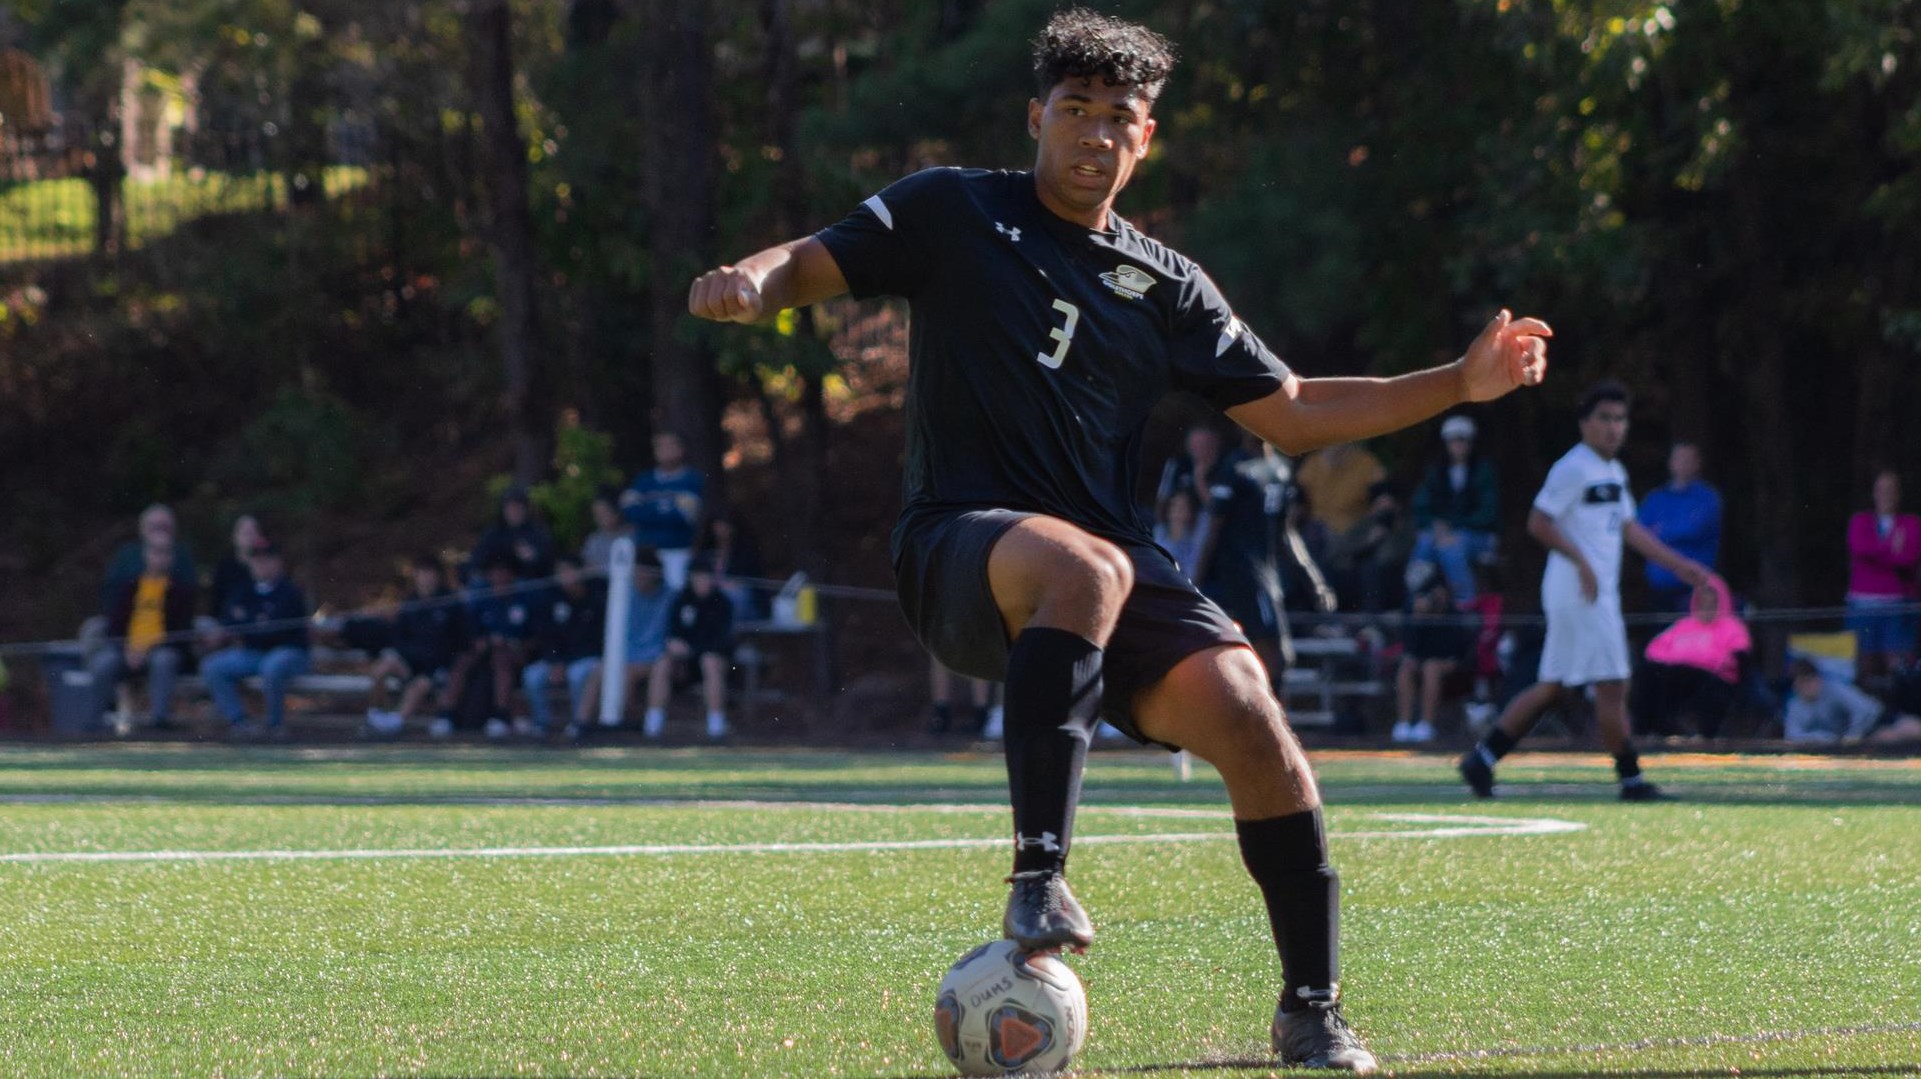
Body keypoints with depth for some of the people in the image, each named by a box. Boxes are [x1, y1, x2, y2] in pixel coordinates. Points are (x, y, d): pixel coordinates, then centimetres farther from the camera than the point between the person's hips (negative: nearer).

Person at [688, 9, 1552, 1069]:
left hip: (1109, 553, 4)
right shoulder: (955, 213, 8)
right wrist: (748, 283, -21)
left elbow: (1290, 412, 21)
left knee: (1245, 710, -21)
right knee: (1085, 569, -40)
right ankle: (1038, 875, -43)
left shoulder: (1164, 284, 17)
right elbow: (811, 265, 3)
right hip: (961, 545, -4)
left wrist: (1461, 383, 14)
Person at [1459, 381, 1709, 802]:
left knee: (1552, 687, 11)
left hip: (1600, 591, 10)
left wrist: (1679, 565, 23)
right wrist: (1581, 562, -22)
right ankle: (1631, 779, 0)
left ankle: (1483, 758, 12)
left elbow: (1628, 529, 26)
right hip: (1578, 592, -10)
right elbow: (1539, 522, -15)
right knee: (1612, 685, -6)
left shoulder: (1614, 472, 18)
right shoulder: (1573, 468, -11)